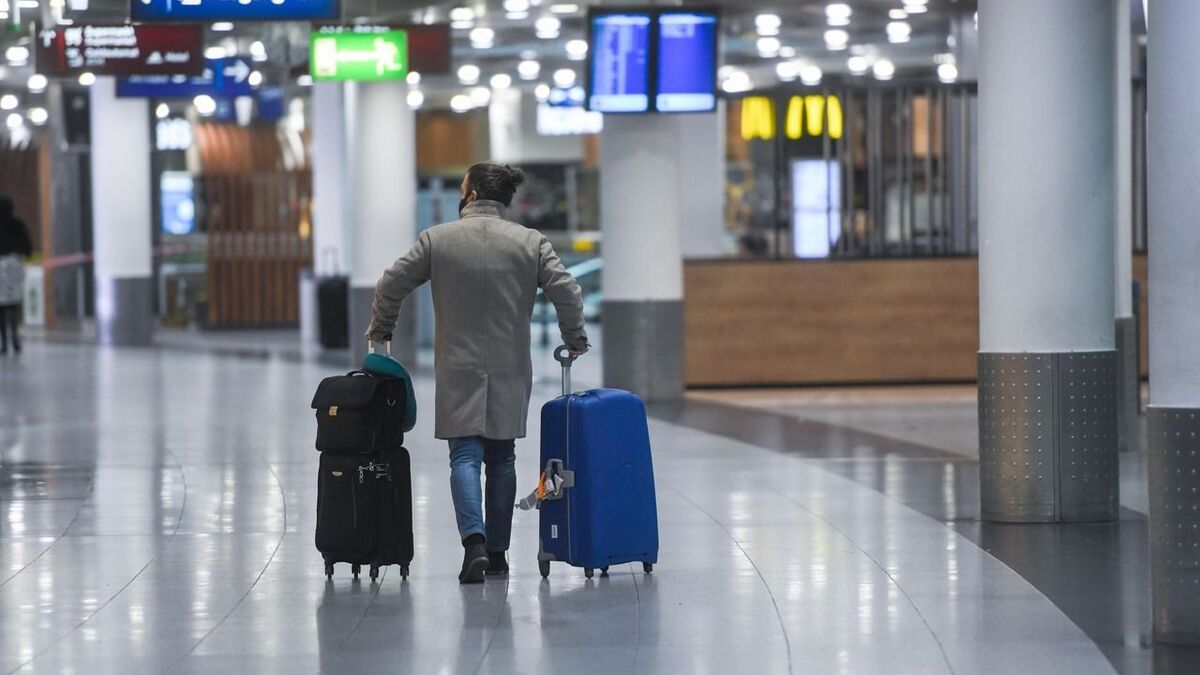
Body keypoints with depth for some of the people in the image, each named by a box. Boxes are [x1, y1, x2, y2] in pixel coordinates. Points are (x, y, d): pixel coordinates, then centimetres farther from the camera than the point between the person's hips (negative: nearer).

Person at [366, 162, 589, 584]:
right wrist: (575, 339, 8)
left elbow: (392, 286, 0)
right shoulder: (531, 242, -1)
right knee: (501, 459, 12)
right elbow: (565, 290, -7)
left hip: (458, 372, -2)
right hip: (510, 371, 2)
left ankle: (475, 543, -23)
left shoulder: (437, 240, -3)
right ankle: (497, 552, 15)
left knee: (465, 457, -3)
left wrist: (380, 331, 17)